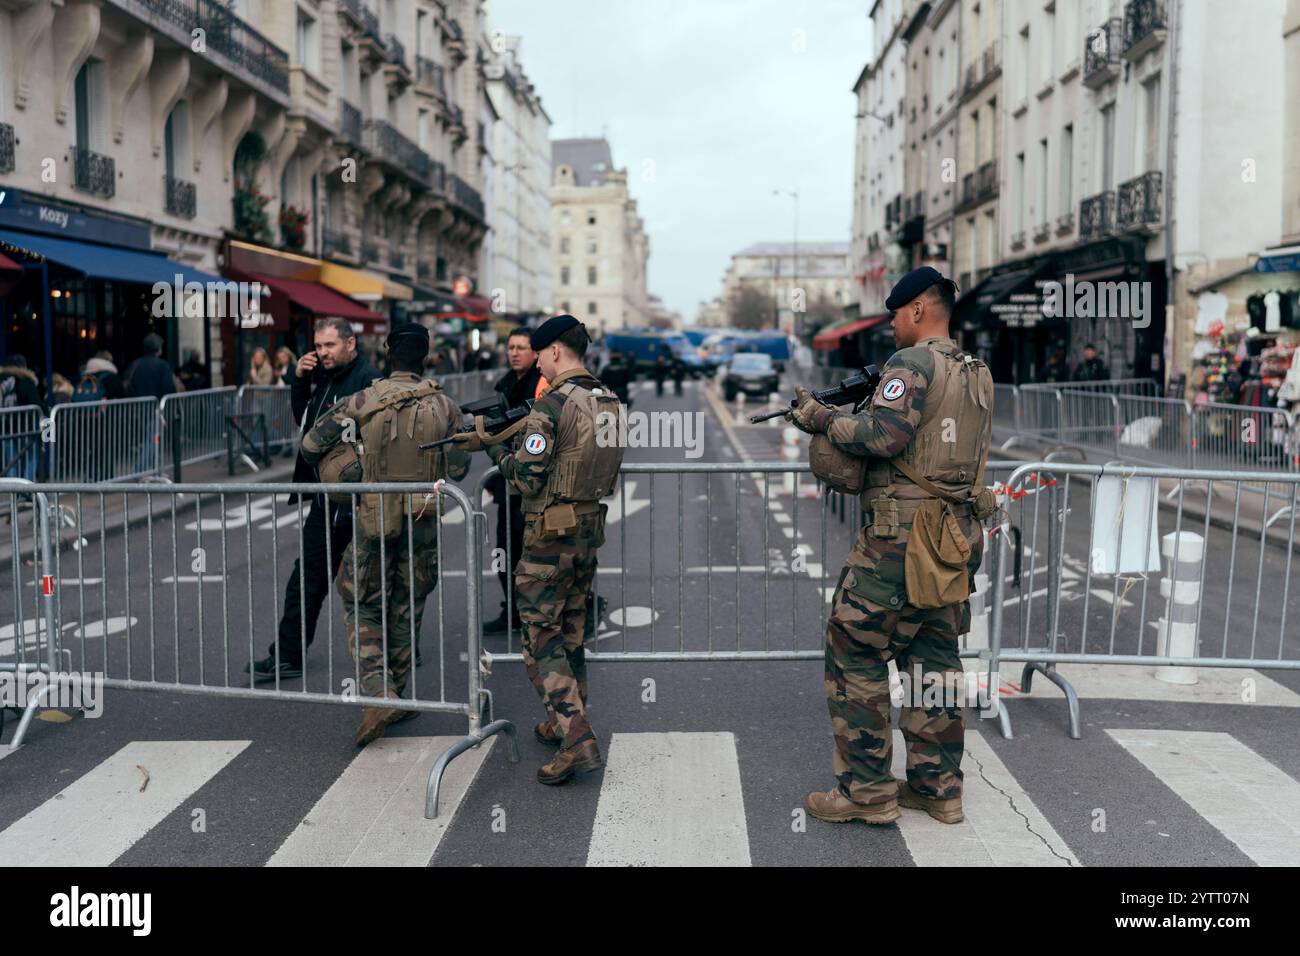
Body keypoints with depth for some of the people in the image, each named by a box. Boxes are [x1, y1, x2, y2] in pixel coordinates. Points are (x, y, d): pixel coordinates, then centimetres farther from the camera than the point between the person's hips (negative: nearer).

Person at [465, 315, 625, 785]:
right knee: (570, 631, 19)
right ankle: (565, 723, 30)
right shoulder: (608, 402, 7)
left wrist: (494, 446, 0)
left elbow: (528, 479, -18)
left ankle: (578, 742, -8)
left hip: (551, 534, -8)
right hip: (591, 528, 8)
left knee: (541, 638, -1)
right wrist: (517, 431, 16)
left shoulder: (552, 404, -18)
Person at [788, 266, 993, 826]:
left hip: (901, 540, -9)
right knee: (934, 659, 14)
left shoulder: (913, 363, -10)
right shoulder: (978, 375, 17)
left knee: (854, 654, 0)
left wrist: (823, 419, -9)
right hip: (959, 540, 9)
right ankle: (938, 787, 21)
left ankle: (867, 791, 4)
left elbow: (884, 434, -22)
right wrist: (848, 416, 18)